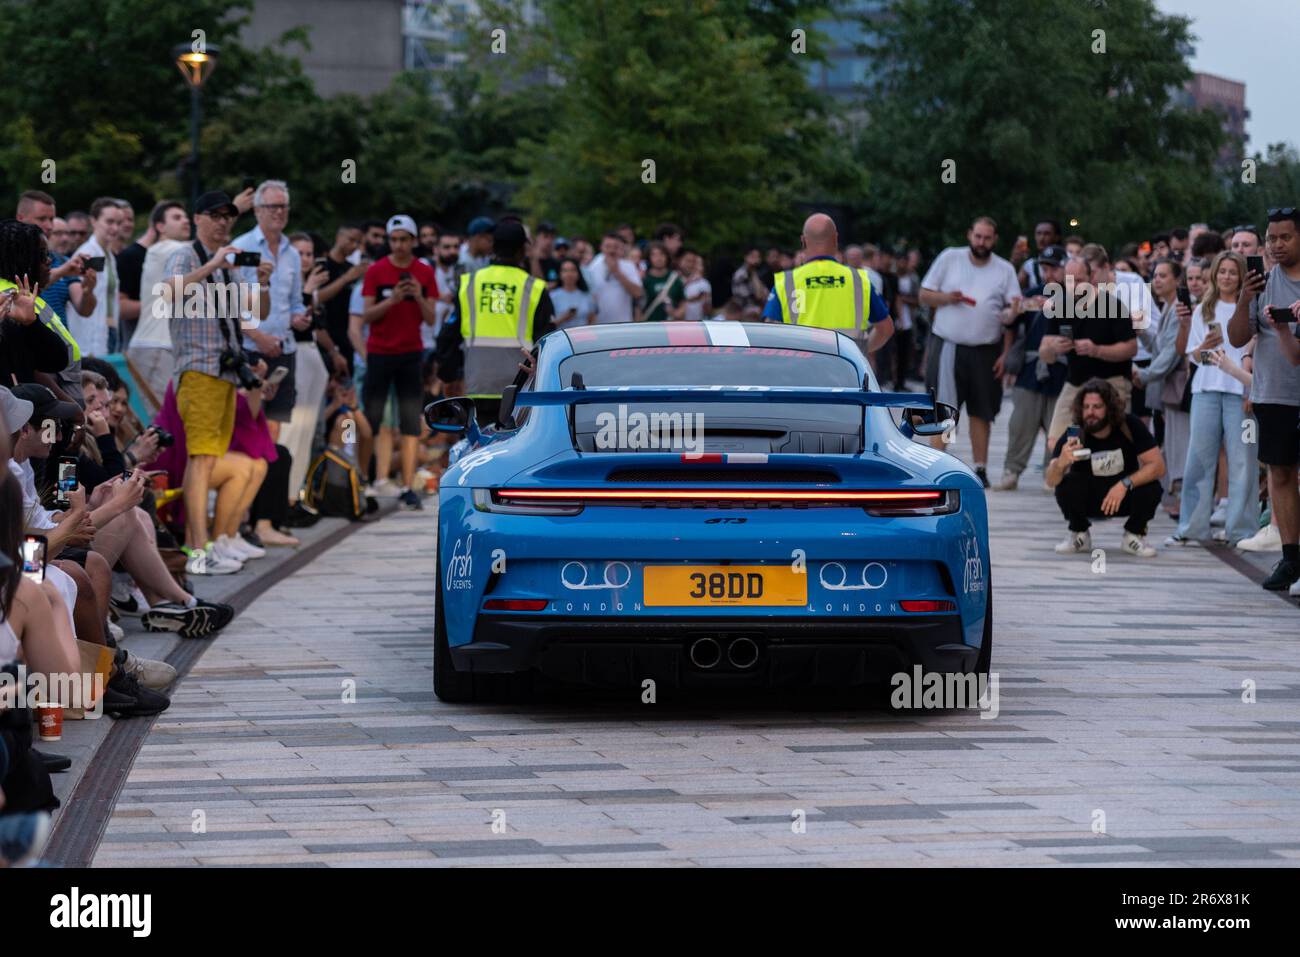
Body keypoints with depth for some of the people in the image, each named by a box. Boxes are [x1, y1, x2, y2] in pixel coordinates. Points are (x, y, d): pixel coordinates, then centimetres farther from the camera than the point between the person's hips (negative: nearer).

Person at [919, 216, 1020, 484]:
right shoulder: (949, 258, 2)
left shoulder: (1005, 270, 3)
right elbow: (924, 295, 6)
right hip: (946, 345, -1)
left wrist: (1006, 353, -11)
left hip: (985, 350, 1)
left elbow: (1014, 312, -2)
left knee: (982, 412, 5)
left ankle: (980, 469, 11)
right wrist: (946, 298, -15)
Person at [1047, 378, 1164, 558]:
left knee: (1151, 488, -30)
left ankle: (1133, 535, -1)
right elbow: (1051, 481, -31)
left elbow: (1158, 466, -24)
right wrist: (1060, 463, -55)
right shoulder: (1072, 437, -22)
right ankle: (1079, 535, -2)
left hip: (1125, 495, 0)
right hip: (1088, 499, 0)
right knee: (1066, 485, -31)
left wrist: (1125, 484, -38)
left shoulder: (1130, 426, -21)